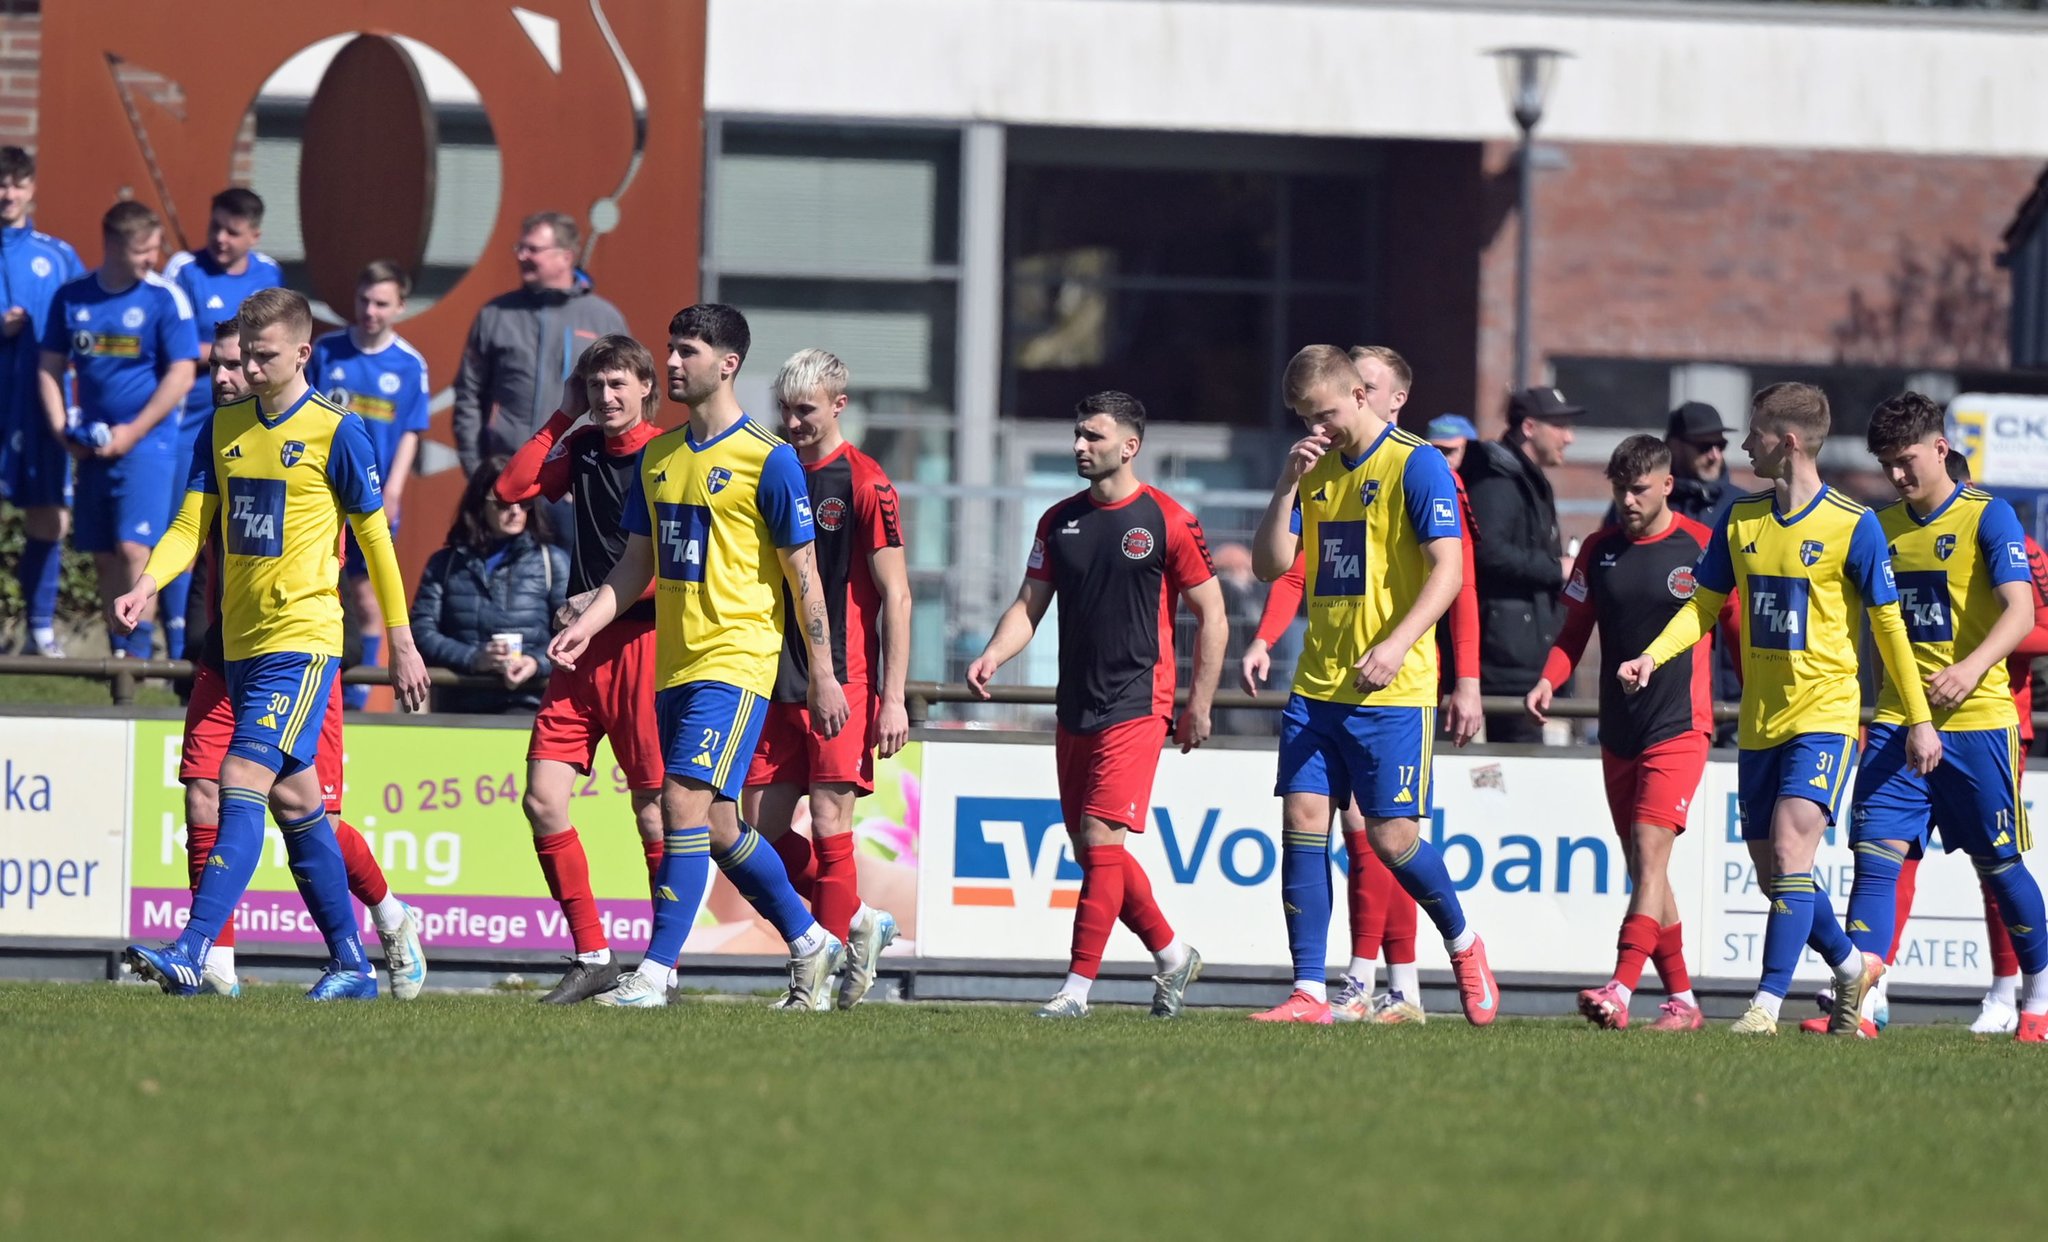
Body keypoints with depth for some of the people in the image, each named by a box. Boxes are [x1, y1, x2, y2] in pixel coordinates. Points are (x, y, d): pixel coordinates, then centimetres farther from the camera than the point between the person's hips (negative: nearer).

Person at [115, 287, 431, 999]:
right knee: (293, 799, 10)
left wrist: (402, 643, 2)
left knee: (243, 781, -18)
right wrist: (147, 585, -12)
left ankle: (194, 951, -26)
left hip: (303, 640, -7)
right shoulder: (224, 429, 10)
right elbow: (192, 524, 8)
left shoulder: (334, 432, -7)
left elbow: (375, 538, -1)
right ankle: (351, 965, 18)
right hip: (242, 641, 7)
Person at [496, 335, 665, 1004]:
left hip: (642, 641, -6)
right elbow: (510, 489, 8)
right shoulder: (583, 449, 13)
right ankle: (592, 956, 3)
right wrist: (563, 416, 5)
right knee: (543, 798, -3)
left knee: (653, 809, -3)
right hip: (581, 647, 6)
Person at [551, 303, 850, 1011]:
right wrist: (588, 623, 3)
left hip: (736, 661, -8)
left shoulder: (768, 460, -7)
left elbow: (803, 573, -6)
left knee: (686, 802, -17)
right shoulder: (657, 458, 12)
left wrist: (823, 675, -7)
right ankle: (809, 941, 27)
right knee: (717, 826, 11)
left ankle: (656, 972, -16)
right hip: (673, 662, 8)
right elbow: (638, 562, 19)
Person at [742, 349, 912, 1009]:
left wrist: (894, 698, -13)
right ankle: (861, 921, 23)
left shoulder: (863, 483, -8)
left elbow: (896, 595, -9)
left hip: (844, 681, -7)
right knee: (762, 824, 5)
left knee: (829, 825, -6)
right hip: (778, 681, 7)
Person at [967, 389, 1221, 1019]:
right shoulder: (1059, 521, 10)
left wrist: (1198, 705, -3)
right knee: (1091, 848, 9)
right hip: (1075, 709, 7)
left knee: (1101, 838, -14)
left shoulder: (1167, 522, -6)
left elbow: (1211, 616, -2)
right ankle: (1173, 955, 27)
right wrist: (992, 655, -7)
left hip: (1137, 707, -7)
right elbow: (1029, 605, 12)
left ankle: (1077, 987, -15)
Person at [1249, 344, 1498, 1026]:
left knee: (1392, 836, -4)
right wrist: (1287, 485, -4)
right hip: (1318, 683, 6)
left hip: (1393, 689, -6)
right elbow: (1273, 564, 10)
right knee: (1303, 822, -4)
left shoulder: (1415, 465, -7)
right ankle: (1308, 993, -2)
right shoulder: (1317, 469, 13)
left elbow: (1448, 568, -13)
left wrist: (1397, 644, -25)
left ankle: (1464, 945, 22)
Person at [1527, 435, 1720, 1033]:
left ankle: (1619, 993, -28)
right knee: (1642, 868, 8)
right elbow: (1575, 631, 14)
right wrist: (1549, 679, -5)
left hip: (1680, 729, -5)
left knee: (1650, 849, -18)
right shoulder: (1599, 551, 7)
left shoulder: (1703, 547, -4)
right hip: (1619, 732, 5)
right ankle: (1682, 1001, 16)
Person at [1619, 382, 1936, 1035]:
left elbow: (1888, 625, -3)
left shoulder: (1853, 527, -8)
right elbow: (1705, 604, 13)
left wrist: (1919, 720, -1)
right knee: (1772, 874, 10)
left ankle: (1767, 1003, -21)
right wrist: (1652, 656, -6)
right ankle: (1851, 966, 33)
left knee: (1790, 851, -20)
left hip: (1824, 715, -6)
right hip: (1759, 723, 6)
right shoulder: (1740, 521, 7)